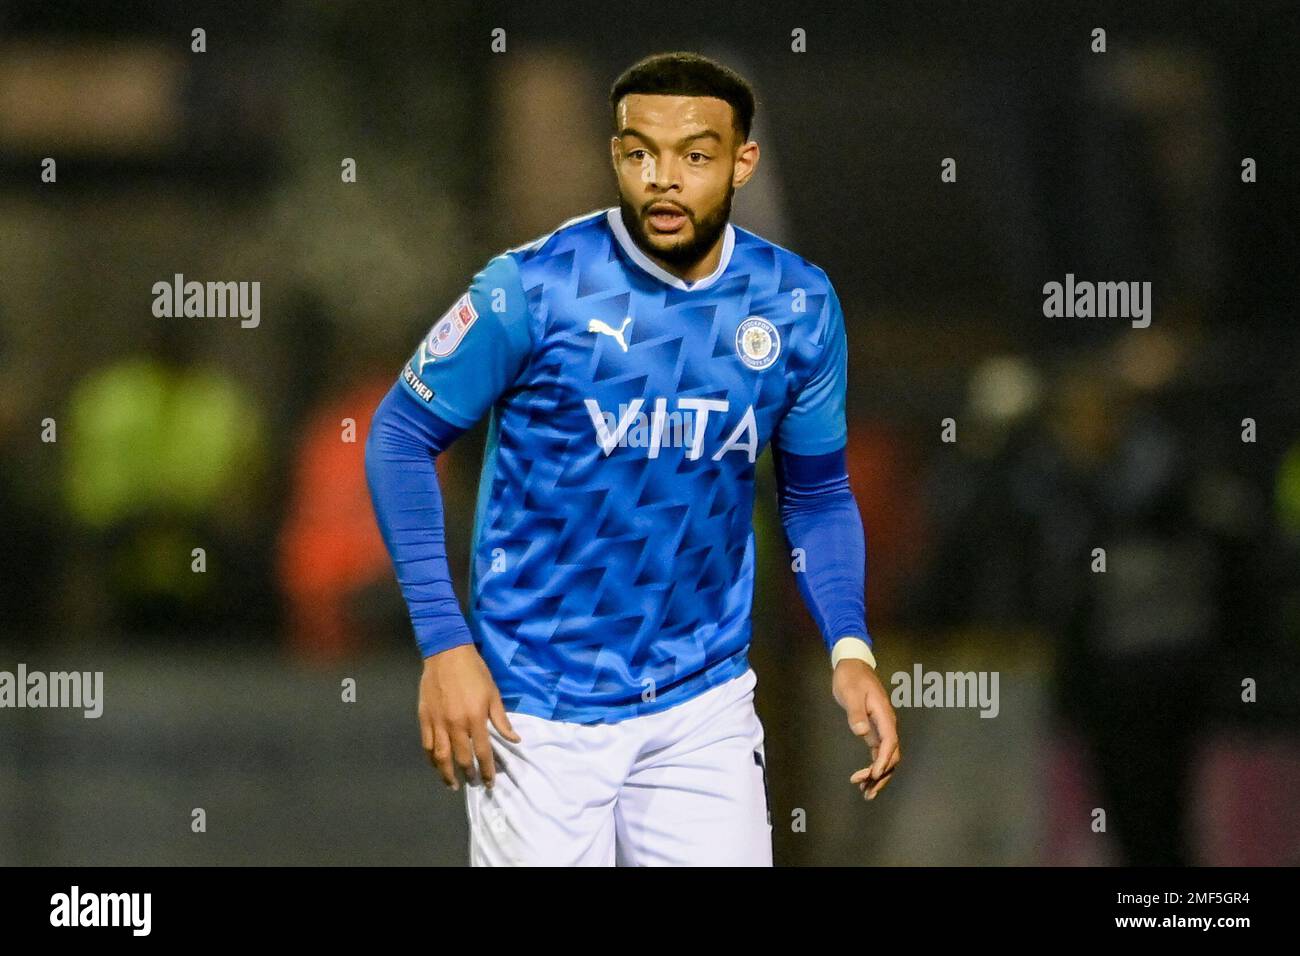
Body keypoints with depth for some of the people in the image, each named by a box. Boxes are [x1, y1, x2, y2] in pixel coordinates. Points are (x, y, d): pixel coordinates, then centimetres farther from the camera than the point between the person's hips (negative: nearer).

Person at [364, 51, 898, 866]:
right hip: (538, 714, -3)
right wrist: (444, 642, -10)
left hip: (704, 706, 3)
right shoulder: (534, 289, -12)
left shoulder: (798, 307, -1)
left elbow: (818, 494, 11)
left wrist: (850, 648, -5)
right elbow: (401, 439, -3)